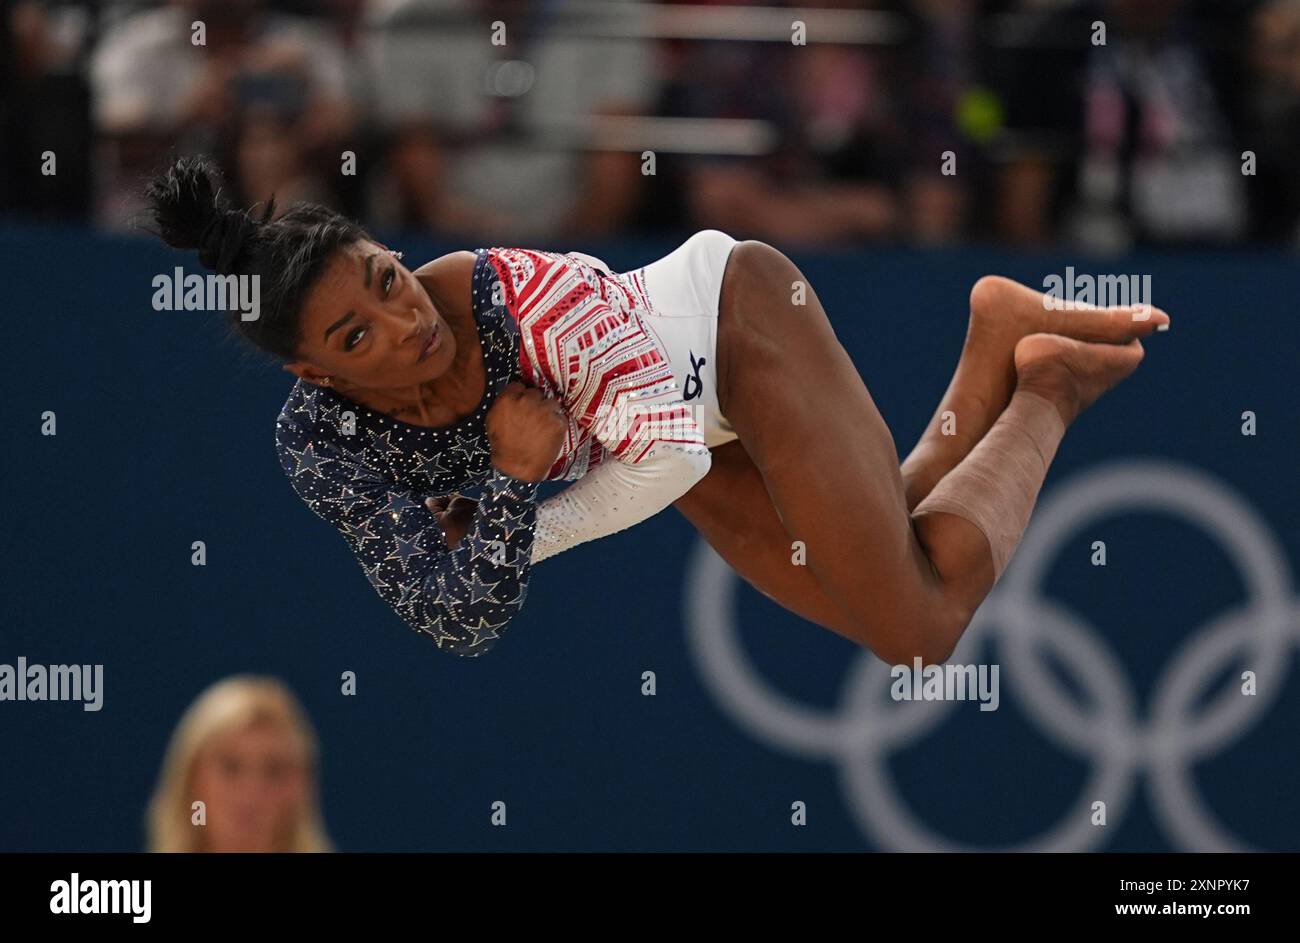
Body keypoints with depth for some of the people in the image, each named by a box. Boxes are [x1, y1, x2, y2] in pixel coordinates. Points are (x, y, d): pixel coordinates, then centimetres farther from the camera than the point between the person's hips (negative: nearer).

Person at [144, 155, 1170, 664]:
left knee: (919, 626, -11)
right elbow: (466, 624, -26)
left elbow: (666, 453, -28)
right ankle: (1001, 339, 23)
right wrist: (513, 475, -39)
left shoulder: (524, 295, -40)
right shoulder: (315, 440, -25)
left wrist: (527, 539, -21)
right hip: (692, 433, 6)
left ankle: (1045, 395, 13)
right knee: (895, 631, 10)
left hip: (736, 315, -5)